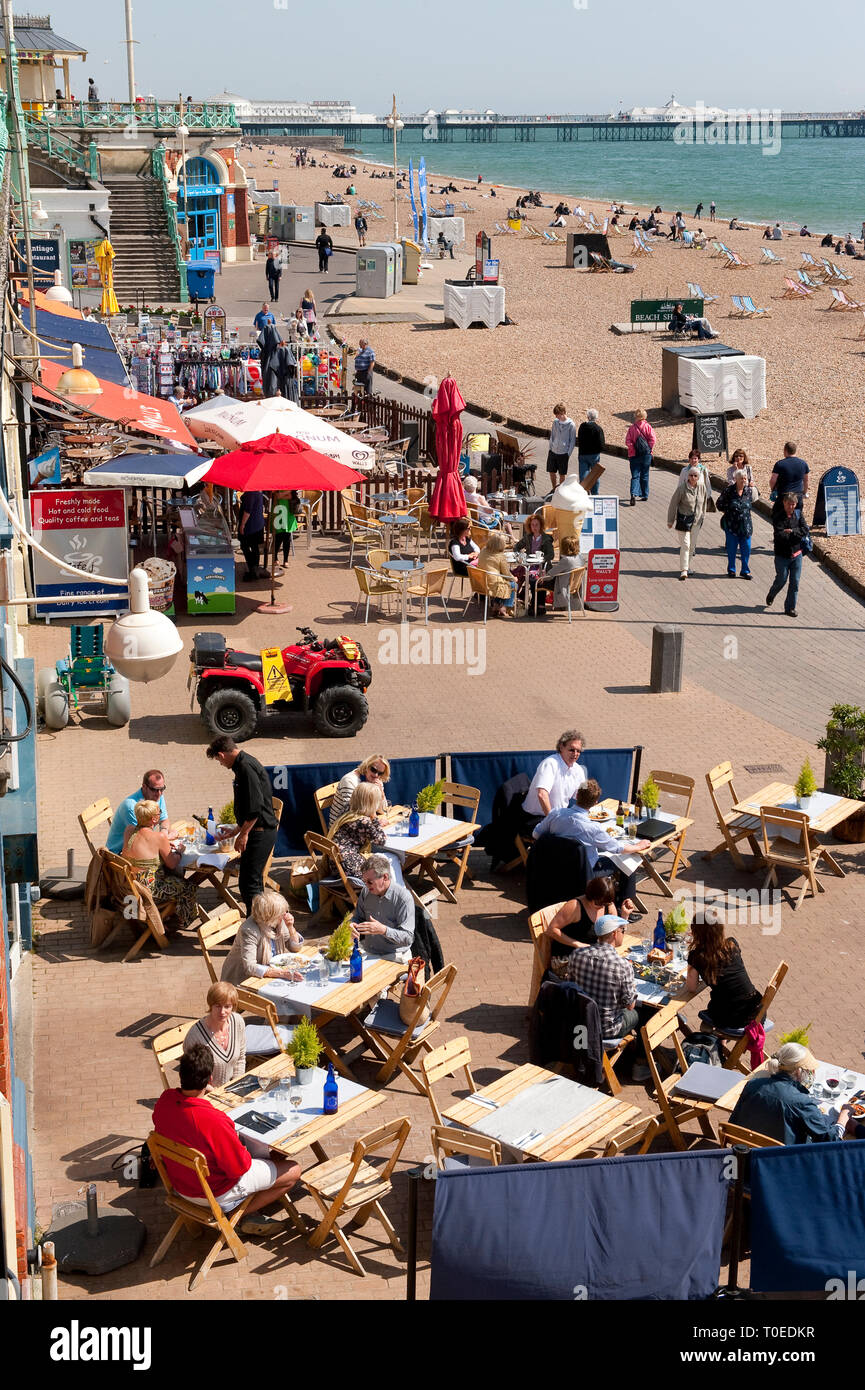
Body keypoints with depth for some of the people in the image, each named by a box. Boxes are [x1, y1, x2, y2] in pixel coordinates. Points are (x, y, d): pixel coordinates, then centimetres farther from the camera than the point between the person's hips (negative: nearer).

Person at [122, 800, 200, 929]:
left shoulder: (129, 830, -3)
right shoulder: (159, 837, -22)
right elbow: (172, 864, -10)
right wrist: (179, 852, 10)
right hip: (147, 890, -7)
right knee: (188, 887, 13)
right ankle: (182, 922, 31)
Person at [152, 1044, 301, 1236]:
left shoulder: (164, 1100, -16)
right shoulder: (213, 1121, -38)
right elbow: (239, 1167, -25)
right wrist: (237, 1141, -6)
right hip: (216, 1194, -8)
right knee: (293, 1170, 5)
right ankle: (243, 1216, 8)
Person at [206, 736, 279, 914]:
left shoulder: (246, 767, -17)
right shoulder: (244, 763, 17)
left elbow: (255, 806, -23)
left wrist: (244, 833, -17)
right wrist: (238, 830, 32)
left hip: (259, 833, -11)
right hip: (262, 831, 11)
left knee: (249, 881, -10)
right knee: (253, 878, 19)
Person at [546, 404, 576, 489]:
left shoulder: (571, 425, -10)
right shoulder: (555, 422, 5)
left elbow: (572, 441, -6)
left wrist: (568, 454, -9)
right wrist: (551, 447, 7)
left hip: (563, 453, -5)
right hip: (553, 452, 5)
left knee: (562, 474, 5)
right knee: (552, 472, 10)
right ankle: (554, 489, 29)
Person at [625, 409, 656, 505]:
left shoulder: (632, 428, -2)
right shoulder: (647, 427, -2)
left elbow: (628, 441, -9)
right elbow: (652, 439, -11)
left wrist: (632, 450, -1)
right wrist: (650, 450, -2)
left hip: (634, 455, -1)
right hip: (646, 454, 1)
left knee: (635, 476, -3)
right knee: (644, 476, 13)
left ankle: (634, 494, -23)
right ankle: (645, 495, 20)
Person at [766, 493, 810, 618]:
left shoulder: (798, 514, 3)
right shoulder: (777, 517, -9)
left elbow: (805, 530, -8)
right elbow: (780, 535, -21)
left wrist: (791, 531, -17)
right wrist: (797, 534, -14)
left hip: (796, 554, 3)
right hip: (782, 555, -3)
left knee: (795, 582, 3)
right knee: (781, 580, 5)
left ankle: (790, 608, 13)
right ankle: (770, 596, 36)